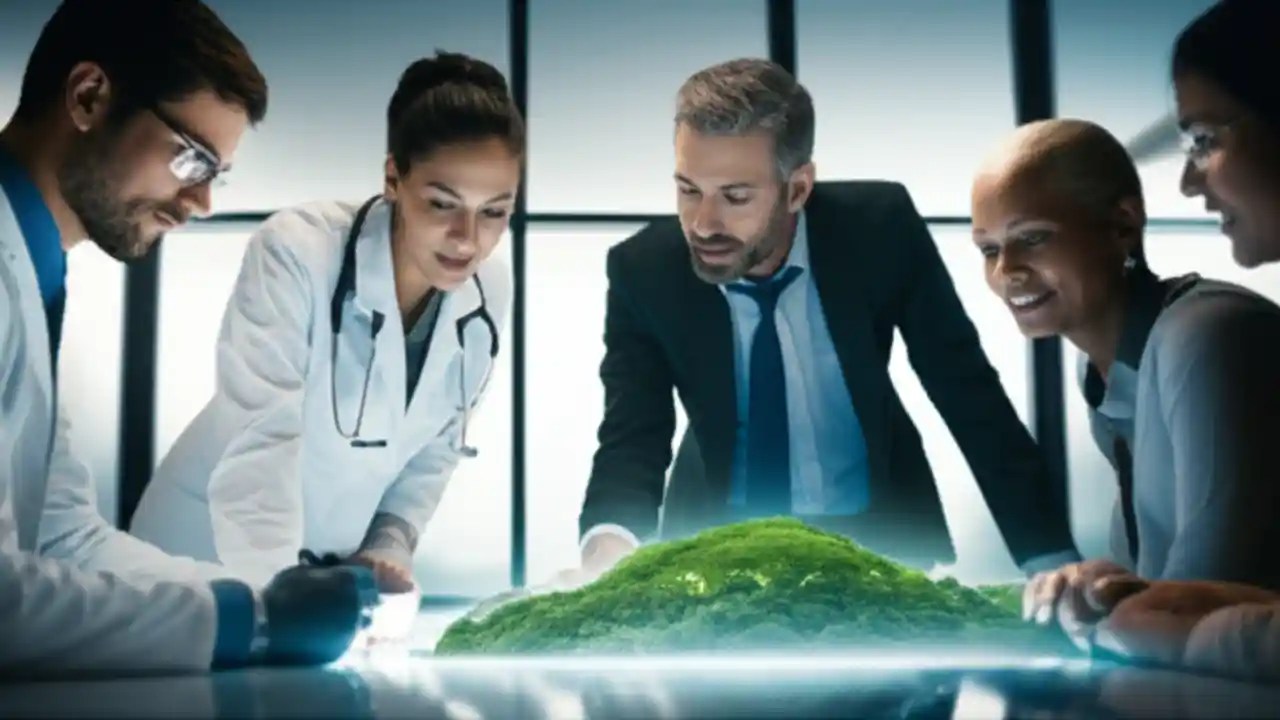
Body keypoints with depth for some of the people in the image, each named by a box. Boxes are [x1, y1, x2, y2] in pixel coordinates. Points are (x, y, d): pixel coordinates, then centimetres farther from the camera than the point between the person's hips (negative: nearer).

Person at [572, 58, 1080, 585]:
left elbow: (971, 393, -11)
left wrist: (1052, 562, -15)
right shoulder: (642, 271, -17)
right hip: (718, 534, 1)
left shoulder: (879, 227, -18)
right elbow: (632, 443, -17)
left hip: (879, 530, -1)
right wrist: (608, 548, -39)